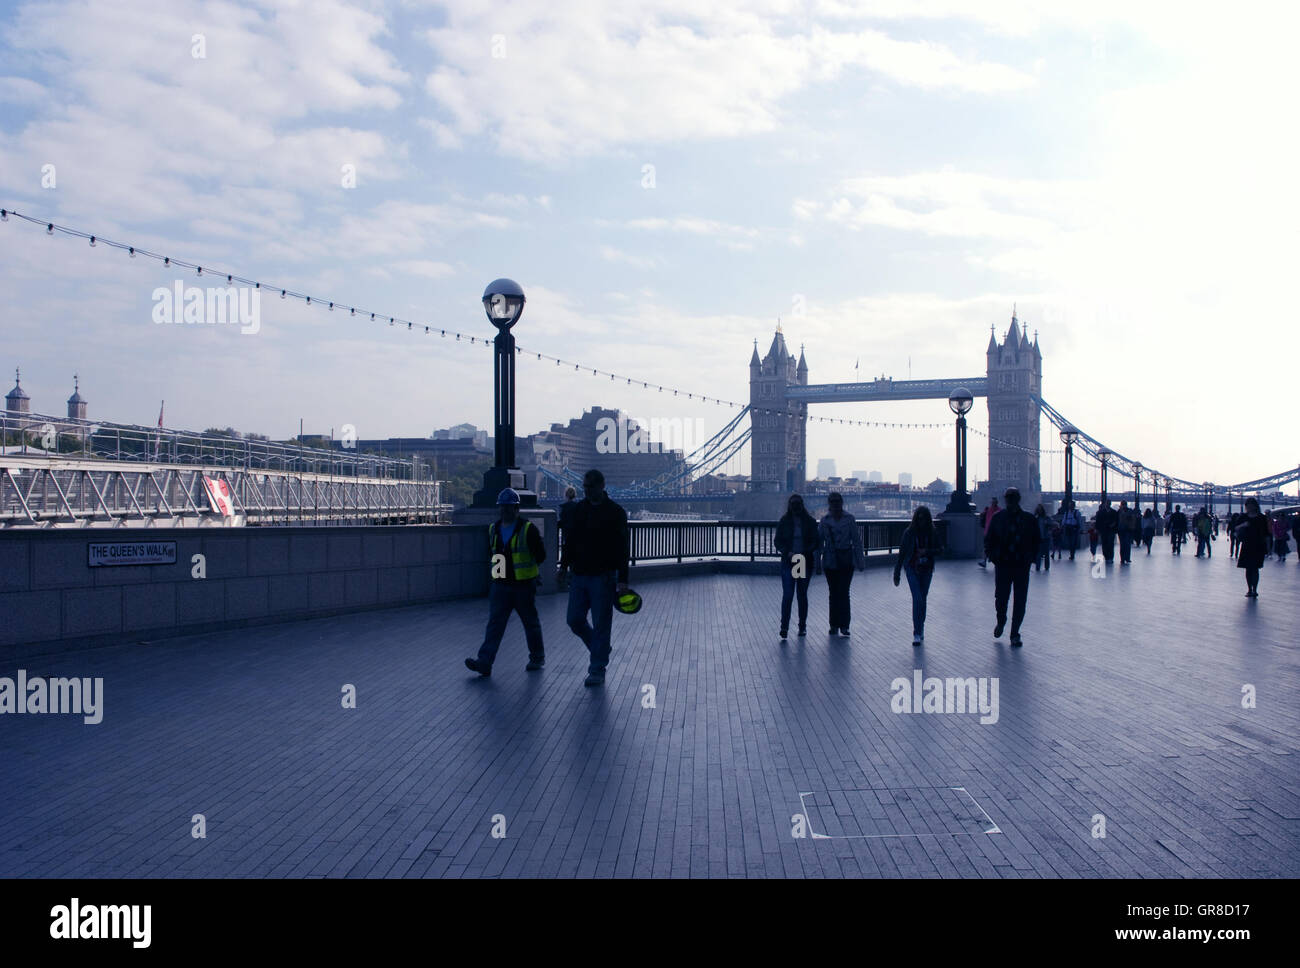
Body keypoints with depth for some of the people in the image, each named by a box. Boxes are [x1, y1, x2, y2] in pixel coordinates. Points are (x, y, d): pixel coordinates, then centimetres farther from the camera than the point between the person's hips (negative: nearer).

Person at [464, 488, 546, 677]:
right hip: (500, 584, 4)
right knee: (494, 623, -5)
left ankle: (537, 658, 26)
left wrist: (525, 567, 2)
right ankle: (484, 663, -11)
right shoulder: (493, 529, 8)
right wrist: (500, 568, 13)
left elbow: (541, 555, -3)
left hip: (524, 585, -4)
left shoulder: (528, 528, -7)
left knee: (531, 623, 9)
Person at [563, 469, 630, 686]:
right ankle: (599, 650, 30)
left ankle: (597, 671, 7)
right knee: (575, 620, 5)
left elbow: (622, 548, -8)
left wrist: (622, 579, -14)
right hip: (578, 576, 5)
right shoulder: (578, 509, 9)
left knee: (601, 625, -1)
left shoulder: (615, 513, -6)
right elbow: (570, 541, 16)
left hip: (603, 577, -5)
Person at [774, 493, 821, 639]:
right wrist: (787, 552, -14)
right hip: (788, 563, -1)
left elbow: (817, 541, 2)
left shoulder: (810, 521, 2)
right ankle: (784, 628, -11)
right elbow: (777, 541, 3)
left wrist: (808, 552, -16)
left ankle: (802, 626, 22)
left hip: (805, 563, 1)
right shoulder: (784, 521, 2)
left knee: (802, 594, 10)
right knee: (787, 595, -11)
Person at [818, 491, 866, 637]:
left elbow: (856, 540, 1)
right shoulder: (825, 520, 6)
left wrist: (860, 561, -3)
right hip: (830, 560, 3)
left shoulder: (849, 519, 0)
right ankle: (834, 625, 17)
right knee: (833, 592, 8)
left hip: (846, 560, -3)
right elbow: (819, 541, 9)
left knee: (843, 592, -9)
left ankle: (844, 626, -7)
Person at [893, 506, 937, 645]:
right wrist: (896, 574, -2)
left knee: (922, 599, 10)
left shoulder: (932, 533, 0)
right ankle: (917, 633, -14)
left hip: (926, 570, 3)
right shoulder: (909, 533, -6)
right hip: (912, 569, -3)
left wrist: (927, 551, -16)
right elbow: (901, 553, -2)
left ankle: (920, 629, 26)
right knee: (917, 599, -13)